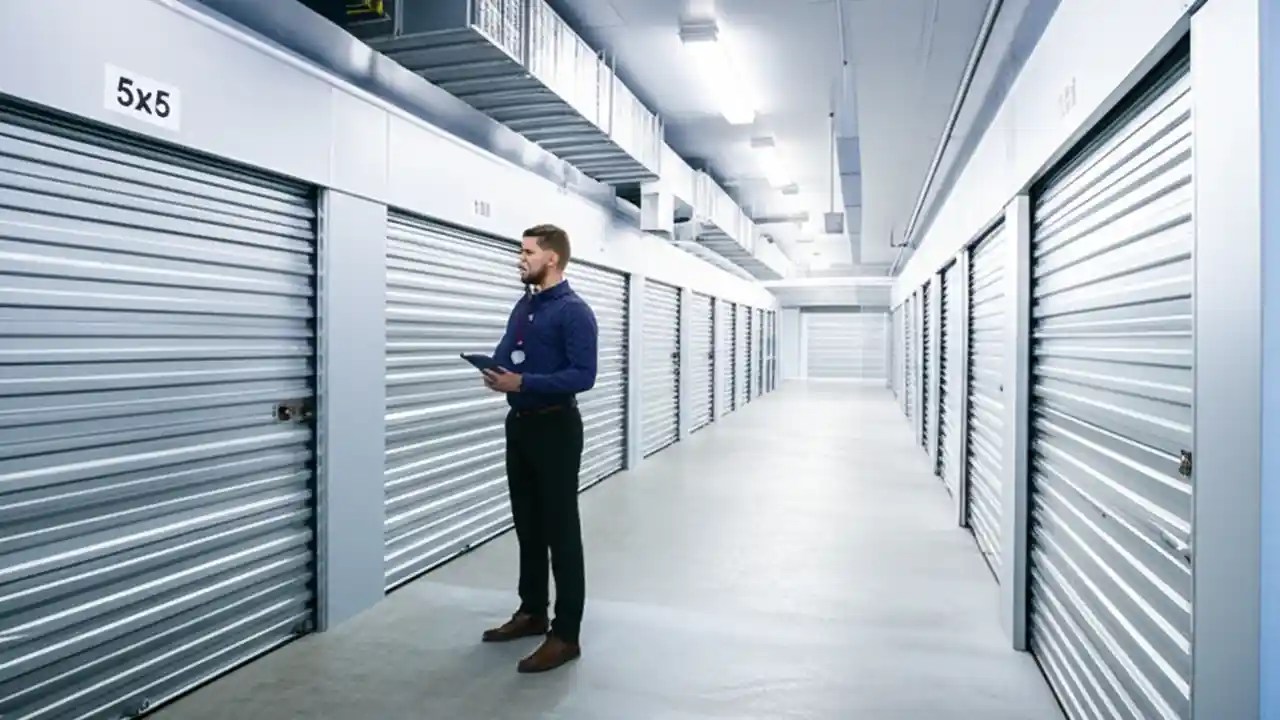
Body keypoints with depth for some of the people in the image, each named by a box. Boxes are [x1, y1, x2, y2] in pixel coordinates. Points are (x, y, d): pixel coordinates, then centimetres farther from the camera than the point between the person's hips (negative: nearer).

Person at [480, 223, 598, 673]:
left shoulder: (574, 311, -14)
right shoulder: (523, 307, 13)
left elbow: (583, 376, -21)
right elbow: (505, 354, 18)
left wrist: (523, 382, -25)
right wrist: (495, 372, -5)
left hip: (555, 429, -9)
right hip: (519, 425, 9)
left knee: (561, 531, -2)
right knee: (527, 526, 17)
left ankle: (566, 635, 8)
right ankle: (532, 612, 33)